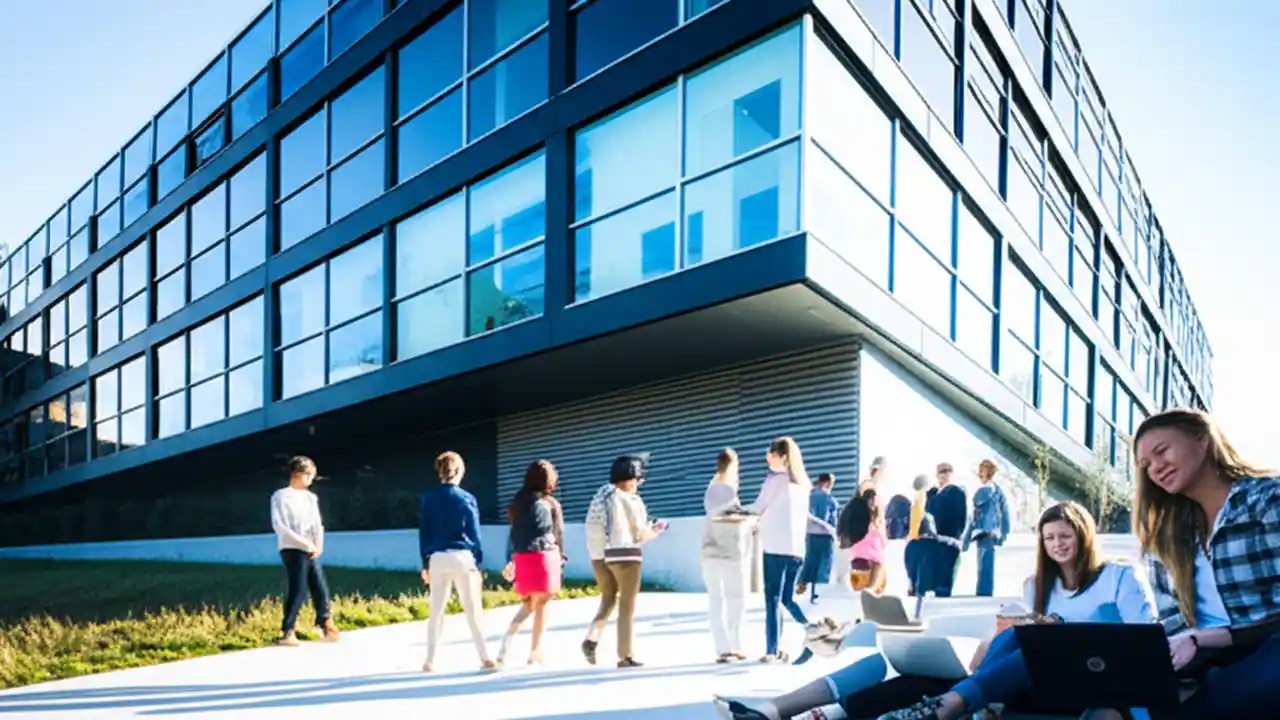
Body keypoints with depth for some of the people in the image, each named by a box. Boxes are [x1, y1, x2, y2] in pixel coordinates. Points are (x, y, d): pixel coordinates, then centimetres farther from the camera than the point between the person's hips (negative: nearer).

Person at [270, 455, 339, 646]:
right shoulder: (281, 496, -2)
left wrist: (318, 545, -4)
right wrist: (304, 543, -14)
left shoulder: (311, 498, 17)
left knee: (321, 589, 5)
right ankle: (287, 632, -1)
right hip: (292, 550, -6)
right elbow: (279, 525, -10)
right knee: (298, 591, -9)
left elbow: (317, 524, 13)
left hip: (311, 552, 6)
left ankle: (327, 627, 17)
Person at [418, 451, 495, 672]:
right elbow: (475, 534, 1)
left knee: (436, 611, 11)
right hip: (462, 558, -2)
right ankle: (485, 658, -3)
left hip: (437, 559, 2)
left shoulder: (428, 498, 4)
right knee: (472, 610, 1)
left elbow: (423, 533, 7)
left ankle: (430, 661, 12)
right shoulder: (467, 499, -2)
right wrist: (479, 563, 7)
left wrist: (425, 563, 13)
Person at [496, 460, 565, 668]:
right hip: (542, 556, -5)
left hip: (521, 557, 5)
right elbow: (558, 534, 1)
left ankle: (505, 647, 2)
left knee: (527, 605, 17)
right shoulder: (548, 504, -4)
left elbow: (513, 533, 11)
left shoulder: (518, 502, 9)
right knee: (541, 605, 7)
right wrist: (561, 558, 12)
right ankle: (535, 652, 12)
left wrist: (511, 560, 15)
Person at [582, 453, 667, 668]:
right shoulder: (631, 501, -9)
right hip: (624, 555, -5)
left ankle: (591, 639, 0)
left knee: (608, 600, 20)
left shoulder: (598, 499, 9)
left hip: (599, 555, 6)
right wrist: (656, 529, 13)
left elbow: (594, 530, 8)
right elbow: (640, 534, -7)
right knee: (627, 606, 4)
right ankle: (625, 656, 6)